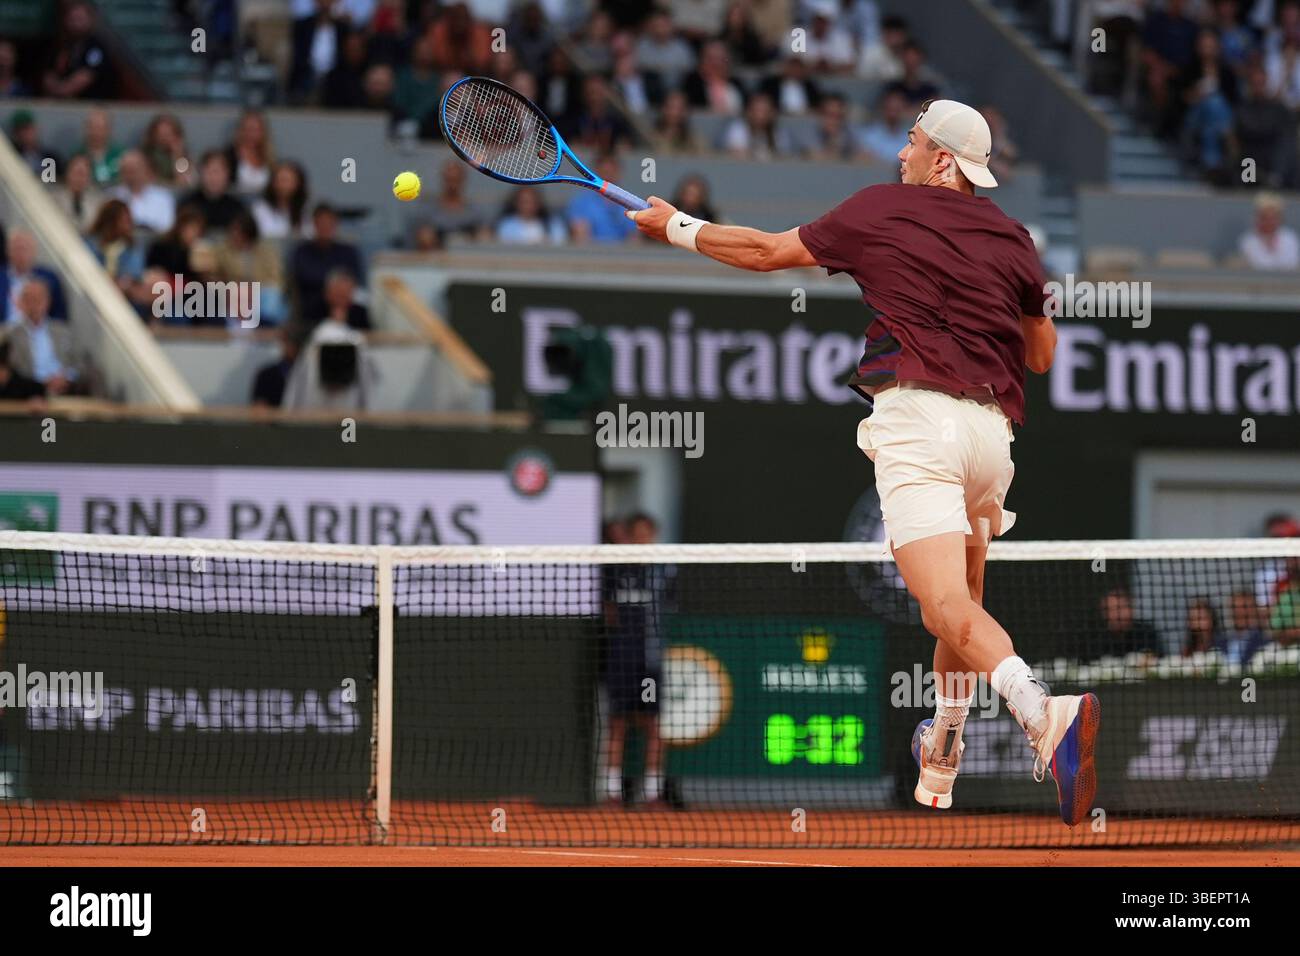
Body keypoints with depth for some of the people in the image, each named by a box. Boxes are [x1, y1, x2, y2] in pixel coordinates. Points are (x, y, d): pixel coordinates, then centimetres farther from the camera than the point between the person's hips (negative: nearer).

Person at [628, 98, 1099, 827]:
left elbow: (767, 252, 17)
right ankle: (942, 761, 38)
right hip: (990, 428, 5)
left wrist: (677, 228, 31)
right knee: (965, 598, 25)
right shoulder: (1010, 236, 15)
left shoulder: (879, 211, 8)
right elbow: (1042, 355, 22)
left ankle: (1047, 713, -44)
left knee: (950, 608, -19)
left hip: (914, 414, -5)